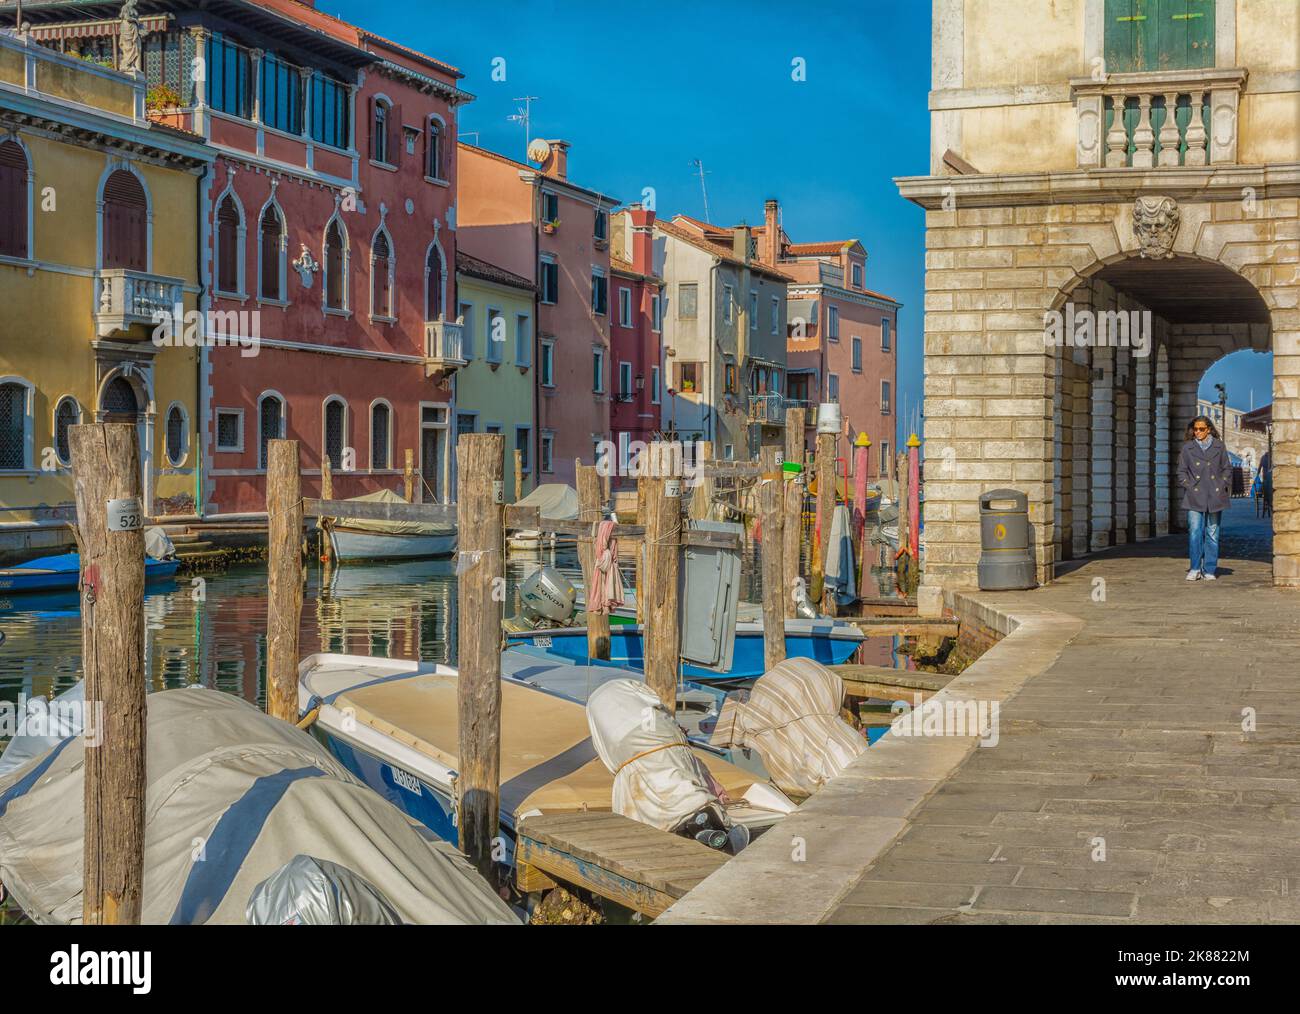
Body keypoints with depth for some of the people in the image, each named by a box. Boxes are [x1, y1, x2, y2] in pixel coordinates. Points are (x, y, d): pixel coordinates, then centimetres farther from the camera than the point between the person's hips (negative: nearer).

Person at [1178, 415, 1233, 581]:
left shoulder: (1219, 446, 8)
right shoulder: (1187, 448, 7)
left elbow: (1227, 469, 12)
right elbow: (1182, 471, 11)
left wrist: (1223, 487, 1)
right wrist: (1188, 487, -2)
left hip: (1215, 497, 1)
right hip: (1195, 497, -1)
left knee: (1212, 534, 3)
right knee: (1195, 532, -11)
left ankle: (1209, 570, 9)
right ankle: (1195, 569, -5)